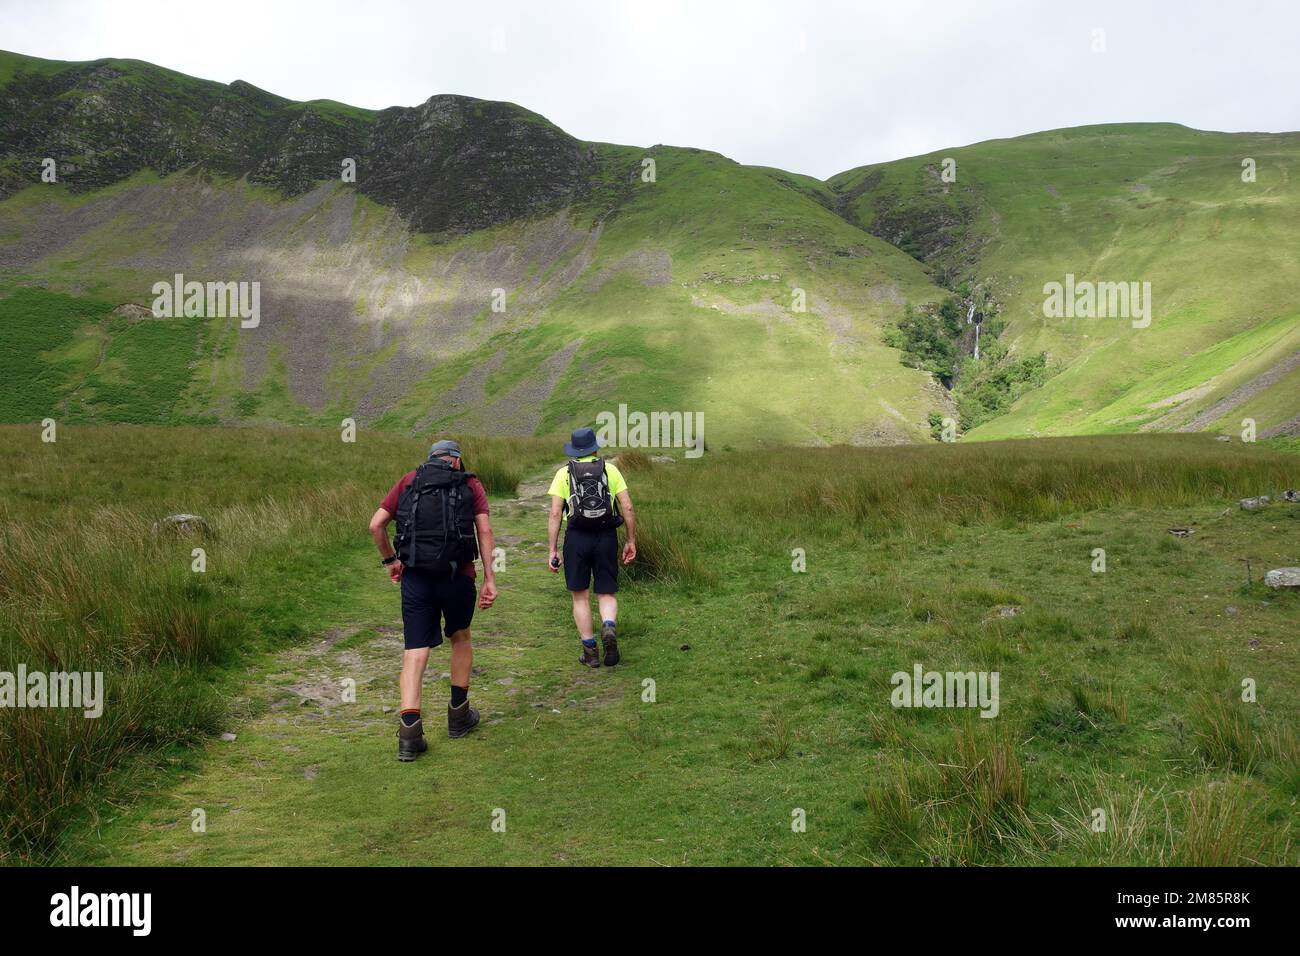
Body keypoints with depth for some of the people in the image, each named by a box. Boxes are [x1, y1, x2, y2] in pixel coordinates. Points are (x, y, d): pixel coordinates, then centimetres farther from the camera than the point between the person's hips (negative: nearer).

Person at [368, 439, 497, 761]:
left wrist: (390, 560, 17)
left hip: (415, 577, 1)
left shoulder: (408, 481, 12)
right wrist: (490, 579, -4)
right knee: (460, 639, 21)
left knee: (415, 650, 2)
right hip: (458, 575, 0)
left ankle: (410, 733, -7)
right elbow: (484, 531, -3)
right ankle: (459, 715, 30)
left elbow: (376, 525, 5)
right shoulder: (471, 484, 8)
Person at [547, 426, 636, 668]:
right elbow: (628, 508, 2)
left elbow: (555, 514, -1)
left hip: (577, 538, 0)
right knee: (607, 594, 9)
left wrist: (553, 551, 1)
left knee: (581, 597, 11)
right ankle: (609, 628, -20)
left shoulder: (564, 473, 5)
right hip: (606, 538, 1)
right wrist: (631, 541, 9)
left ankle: (590, 651, 12)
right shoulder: (610, 469, 8)